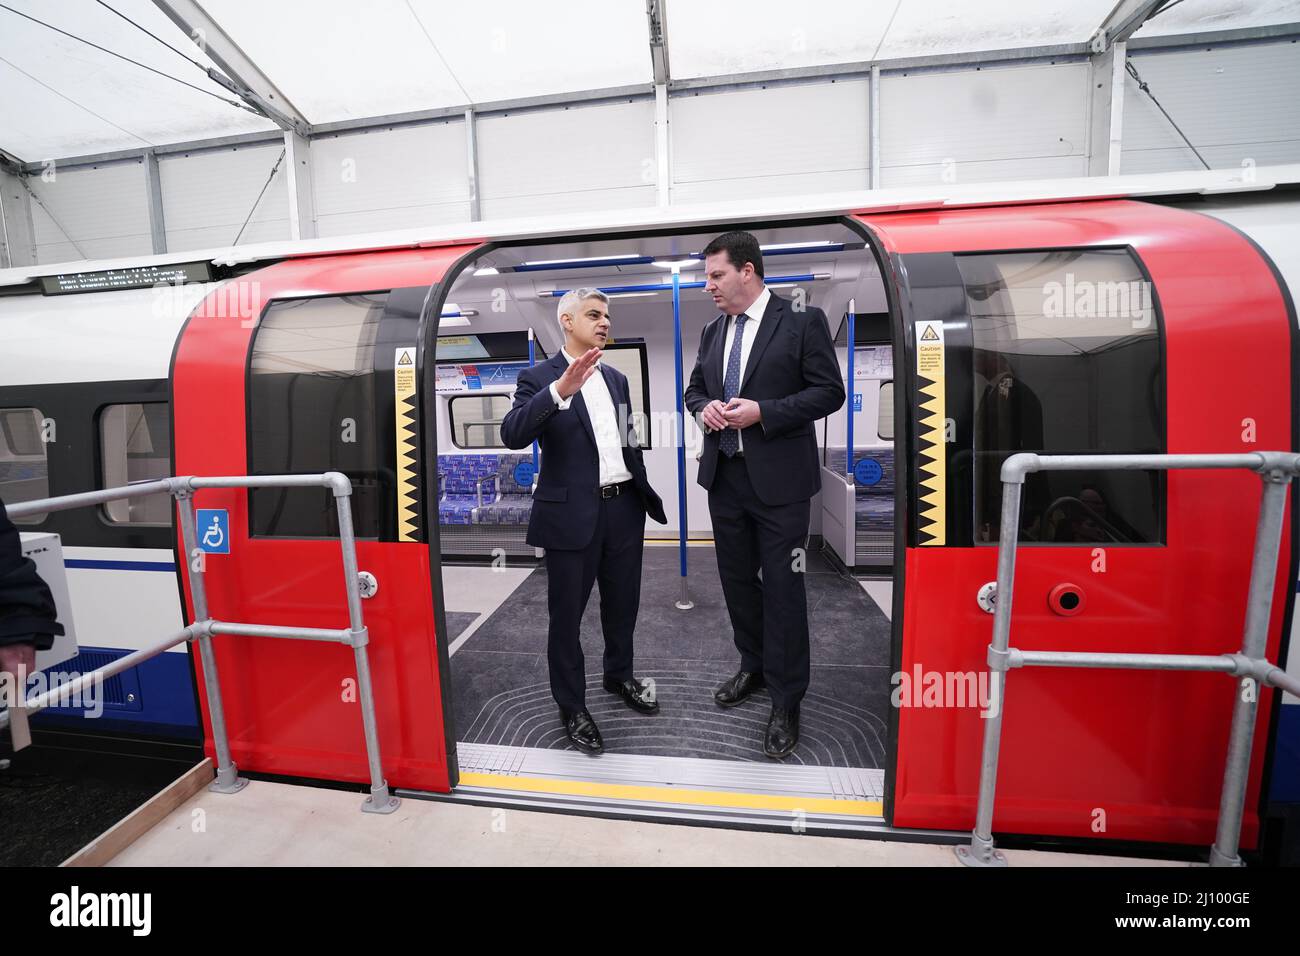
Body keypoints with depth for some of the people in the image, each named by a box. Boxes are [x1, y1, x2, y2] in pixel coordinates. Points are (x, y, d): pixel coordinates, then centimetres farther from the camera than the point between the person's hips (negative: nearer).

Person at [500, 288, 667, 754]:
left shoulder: (617, 379, 13)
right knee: (566, 614, 8)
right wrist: (559, 391, -35)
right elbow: (513, 434, -23)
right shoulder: (539, 378, -6)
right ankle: (572, 706, 28)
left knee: (622, 603, 20)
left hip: (624, 508, 6)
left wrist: (645, 492, 17)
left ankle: (619, 675, 45)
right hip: (573, 514, -6)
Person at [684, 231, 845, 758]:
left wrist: (762, 412, -18)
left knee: (782, 587, 1)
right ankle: (754, 665, 39)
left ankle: (786, 702, 18)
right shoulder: (713, 331, 11)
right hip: (725, 476, 6)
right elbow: (695, 388, 20)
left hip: (779, 478, -6)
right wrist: (704, 407, -4)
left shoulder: (802, 321, -6)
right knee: (736, 578, 16)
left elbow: (830, 391, -9)